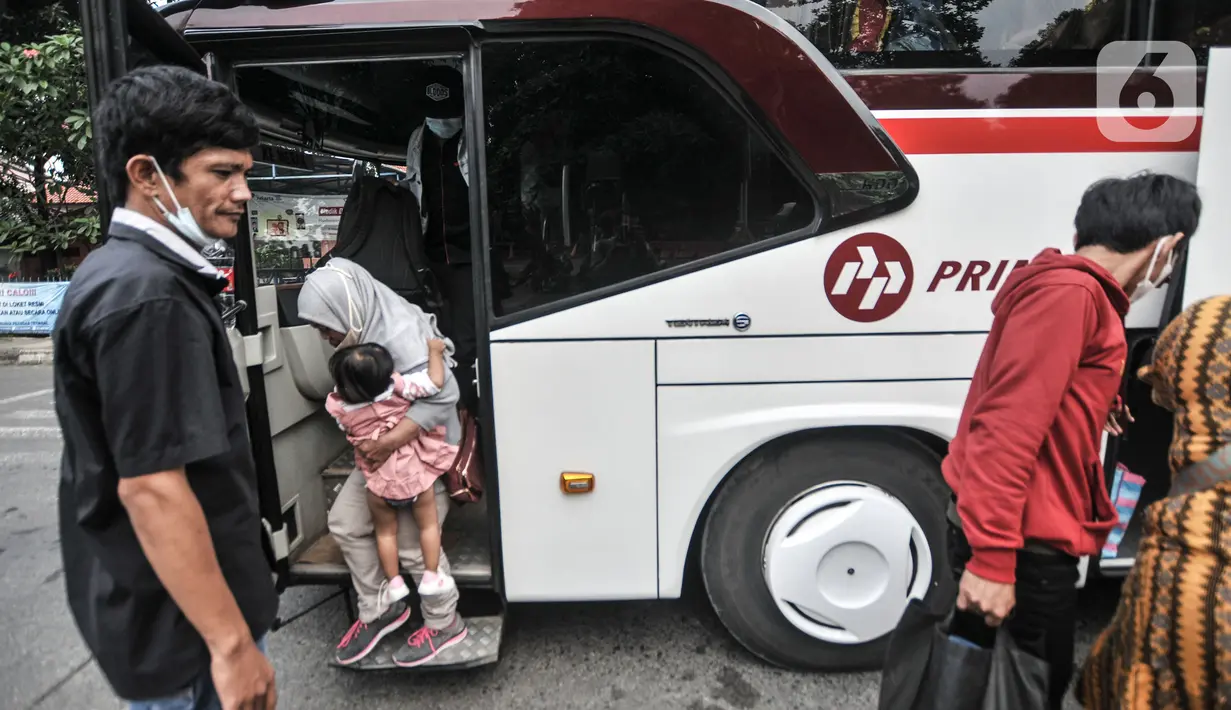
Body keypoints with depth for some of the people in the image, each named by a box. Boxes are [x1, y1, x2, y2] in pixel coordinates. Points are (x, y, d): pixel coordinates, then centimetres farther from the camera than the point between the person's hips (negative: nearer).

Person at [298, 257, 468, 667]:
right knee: (345, 522, 11)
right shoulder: (361, 330, -1)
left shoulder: (400, 334, -29)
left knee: (412, 542, 0)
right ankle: (378, 610, 27)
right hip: (380, 449, 9)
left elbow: (443, 395, -34)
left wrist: (390, 442, -35)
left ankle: (444, 623, 23)